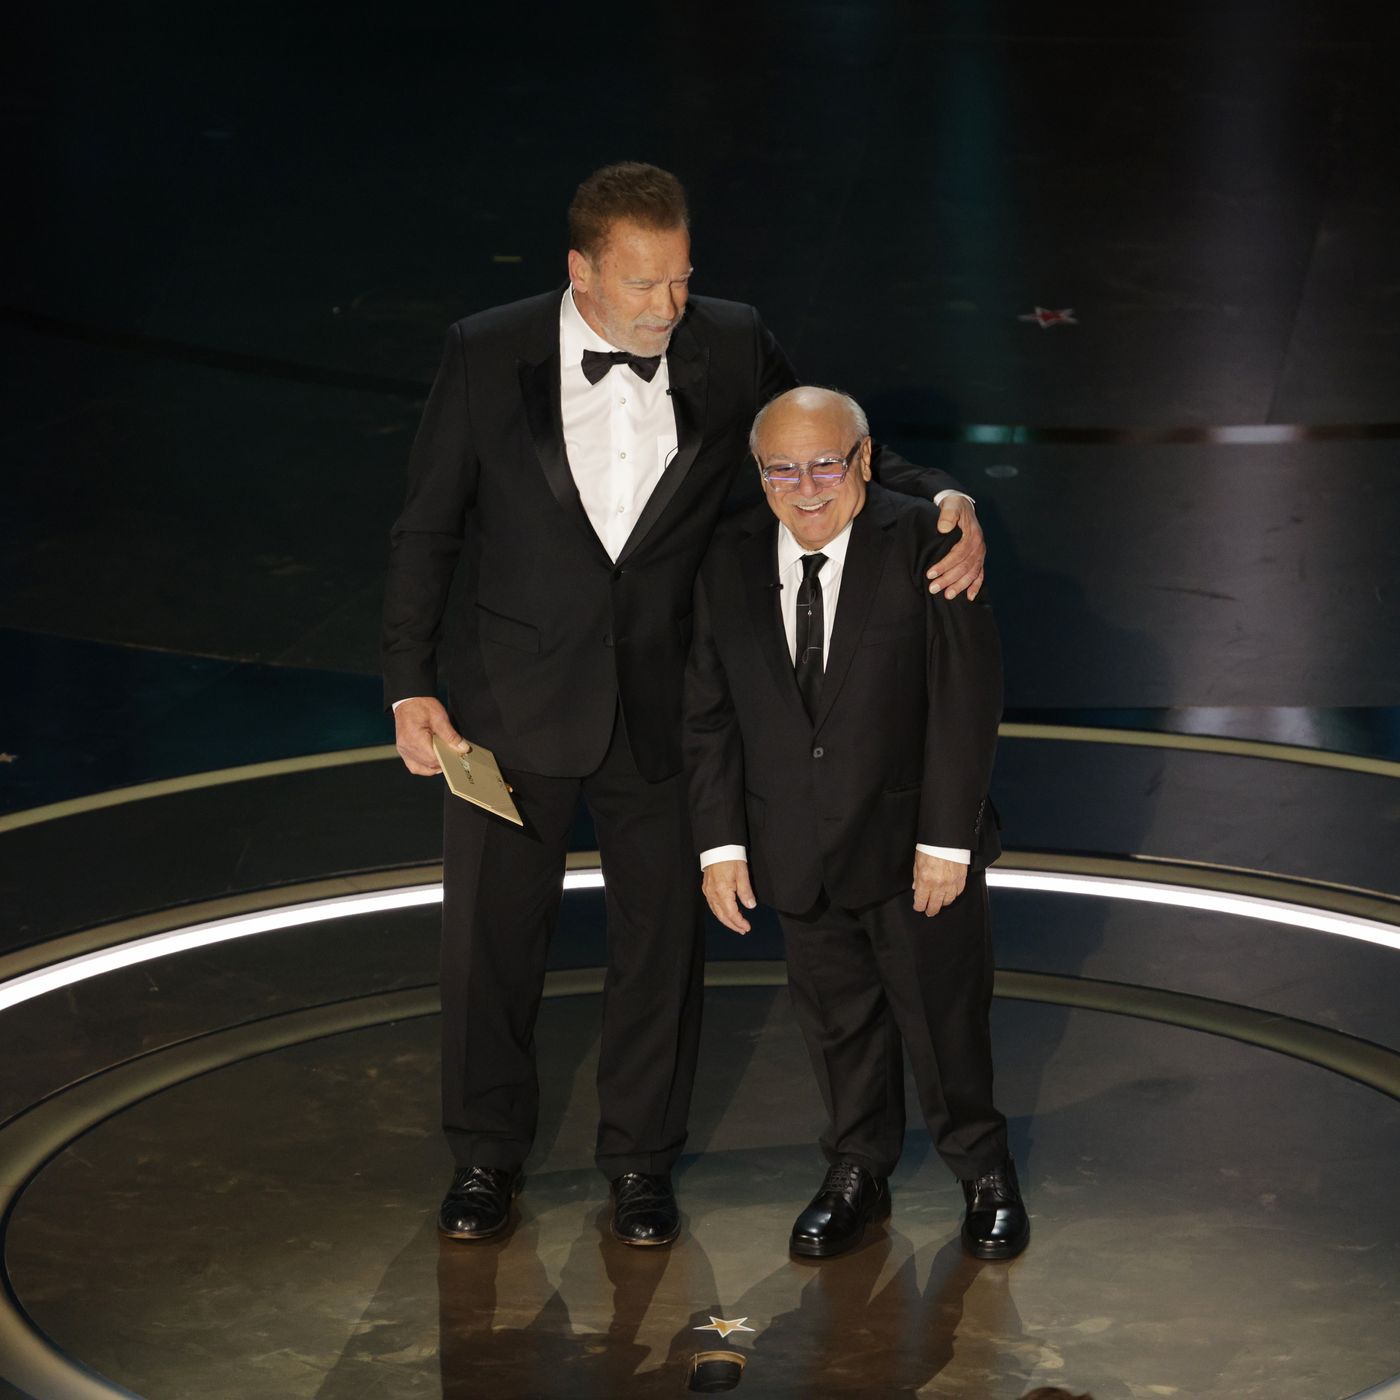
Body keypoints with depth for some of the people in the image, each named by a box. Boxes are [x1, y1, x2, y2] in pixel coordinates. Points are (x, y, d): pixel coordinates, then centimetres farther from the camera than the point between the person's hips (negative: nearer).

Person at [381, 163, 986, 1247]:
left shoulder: (732, 351, -7)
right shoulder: (488, 356, -10)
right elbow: (427, 531, -2)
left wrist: (942, 501, -15)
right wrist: (410, 686, -8)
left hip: (664, 713, 1)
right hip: (514, 705, -1)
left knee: (663, 939, 12)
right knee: (491, 935, 11)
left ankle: (642, 1159, 31)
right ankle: (489, 1153, 31)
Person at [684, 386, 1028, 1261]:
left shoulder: (925, 543, -13)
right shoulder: (731, 561, -1)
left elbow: (966, 698, -13)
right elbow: (710, 712, 4)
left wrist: (947, 837, -15)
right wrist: (722, 841, -1)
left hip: (917, 844, -3)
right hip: (797, 851, 3)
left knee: (944, 1017, 8)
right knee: (837, 1022, 15)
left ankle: (985, 1175, 30)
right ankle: (858, 1175, 33)